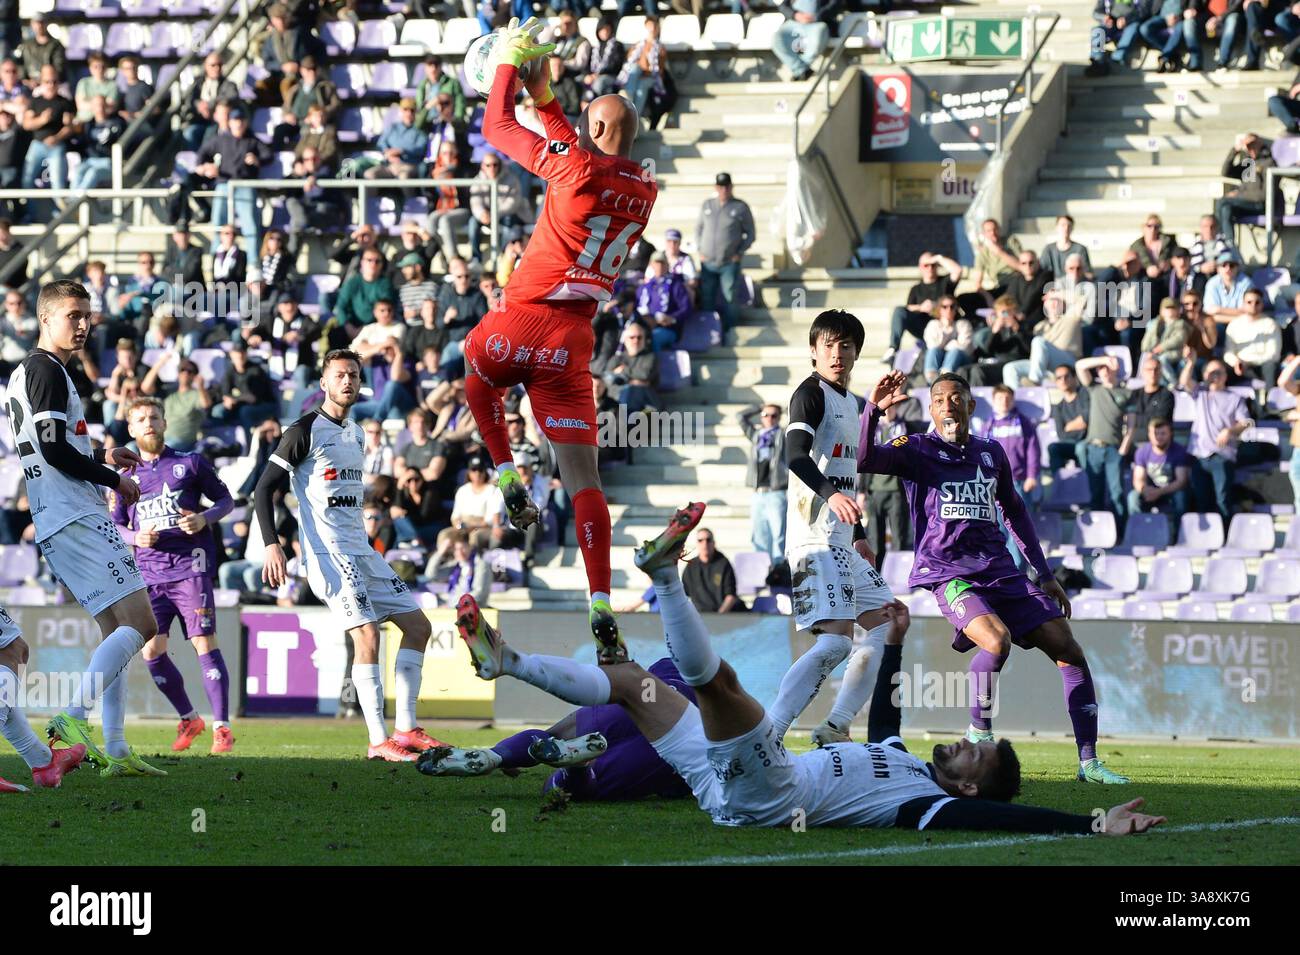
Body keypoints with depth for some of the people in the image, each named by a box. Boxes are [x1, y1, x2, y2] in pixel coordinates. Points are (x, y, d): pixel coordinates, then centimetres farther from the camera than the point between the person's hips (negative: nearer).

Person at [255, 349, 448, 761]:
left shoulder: (356, 434, 17)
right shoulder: (305, 431, -7)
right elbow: (264, 489, -10)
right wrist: (272, 545, -21)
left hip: (361, 550, 9)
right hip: (328, 552, -9)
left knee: (418, 625, 7)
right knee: (367, 634, -20)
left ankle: (405, 728, 10)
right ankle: (379, 740, -18)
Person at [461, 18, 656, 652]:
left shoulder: (574, 165, -11)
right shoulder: (645, 192, 7)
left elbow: (496, 128, 2)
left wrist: (509, 65, 16)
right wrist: (544, 98, 30)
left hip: (522, 319, -4)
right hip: (573, 339, 4)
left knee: (478, 369, 34)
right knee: (582, 475, 1)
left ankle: (507, 477, 19)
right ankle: (601, 605, -11)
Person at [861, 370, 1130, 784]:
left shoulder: (991, 453, 17)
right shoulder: (918, 450, 3)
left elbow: (1014, 513, 26)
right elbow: (863, 459, -13)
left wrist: (1044, 574, 25)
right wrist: (873, 408, -27)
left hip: (1001, 571, 5)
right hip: (948, 572, -5)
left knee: (1067, 648, -4)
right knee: (997, 639, -32)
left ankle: (1088, 761, 0)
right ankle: (978, 736, -10)